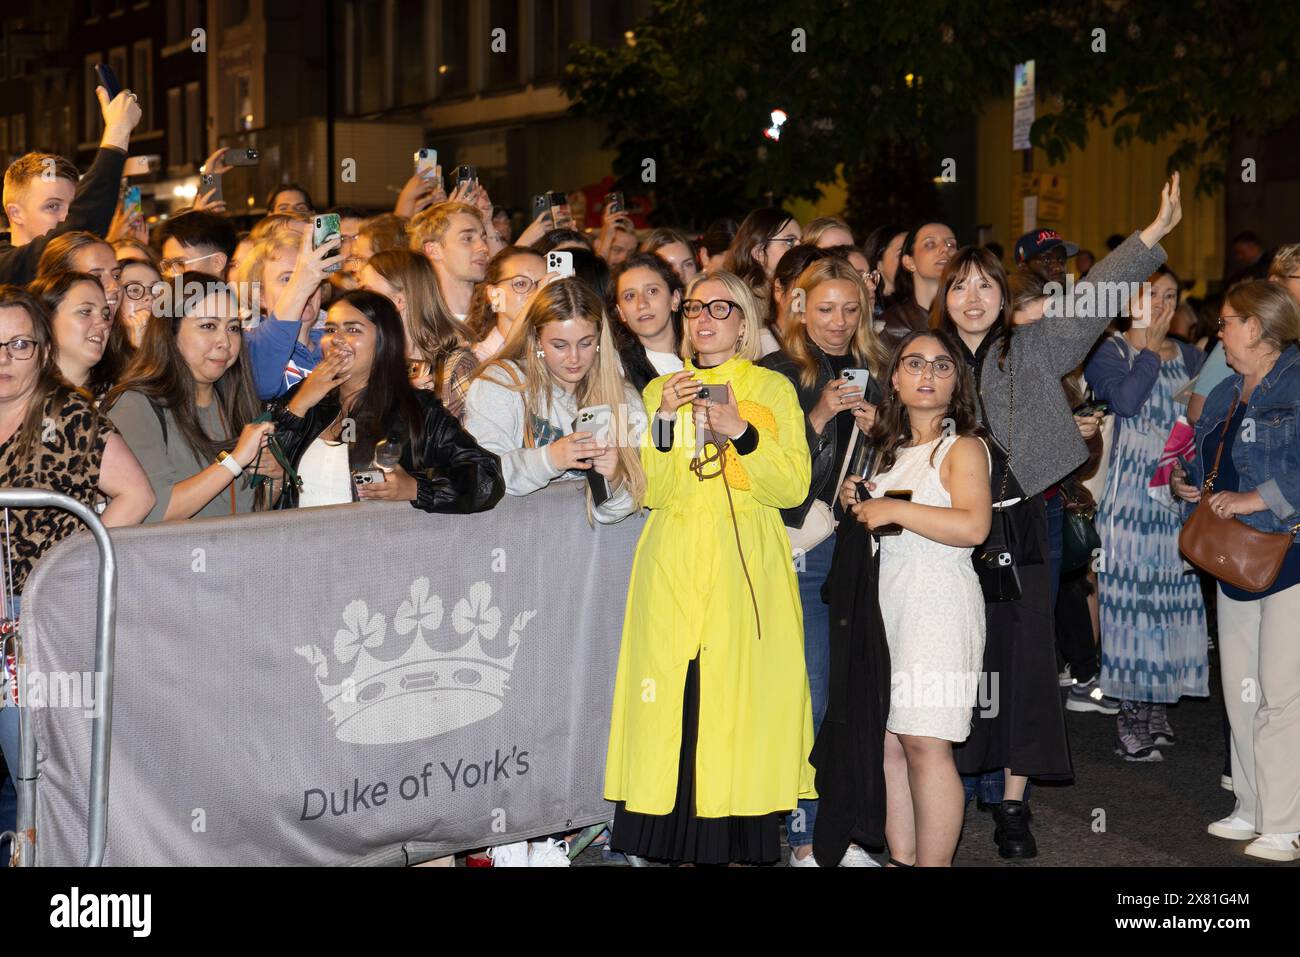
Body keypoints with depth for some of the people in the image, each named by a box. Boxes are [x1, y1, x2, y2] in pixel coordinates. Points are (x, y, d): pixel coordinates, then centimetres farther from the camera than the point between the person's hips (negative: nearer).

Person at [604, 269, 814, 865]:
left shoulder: (774, 389, 9)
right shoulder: (662, 389, 14)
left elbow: (793, 487, -1)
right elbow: (649, 492, 3)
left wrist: (741, 432, -13)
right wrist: (666, 421, -10)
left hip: (747, 576, -1)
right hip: (673, 574, 2)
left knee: (742, 700, -6)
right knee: (678, 704, -4)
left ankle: (741, 848, 1)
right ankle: (684, 846, 3)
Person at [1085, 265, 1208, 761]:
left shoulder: (1189, 357, 15)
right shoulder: (1108, 351, 0)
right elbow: (1126, 400, -18)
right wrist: (1150, 349, -7)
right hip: (1130, 491, -5)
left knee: (1173, 595, 4)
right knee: (1132, 589, -6)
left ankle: (1158, 705, 14)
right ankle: (1131, 715, 0)